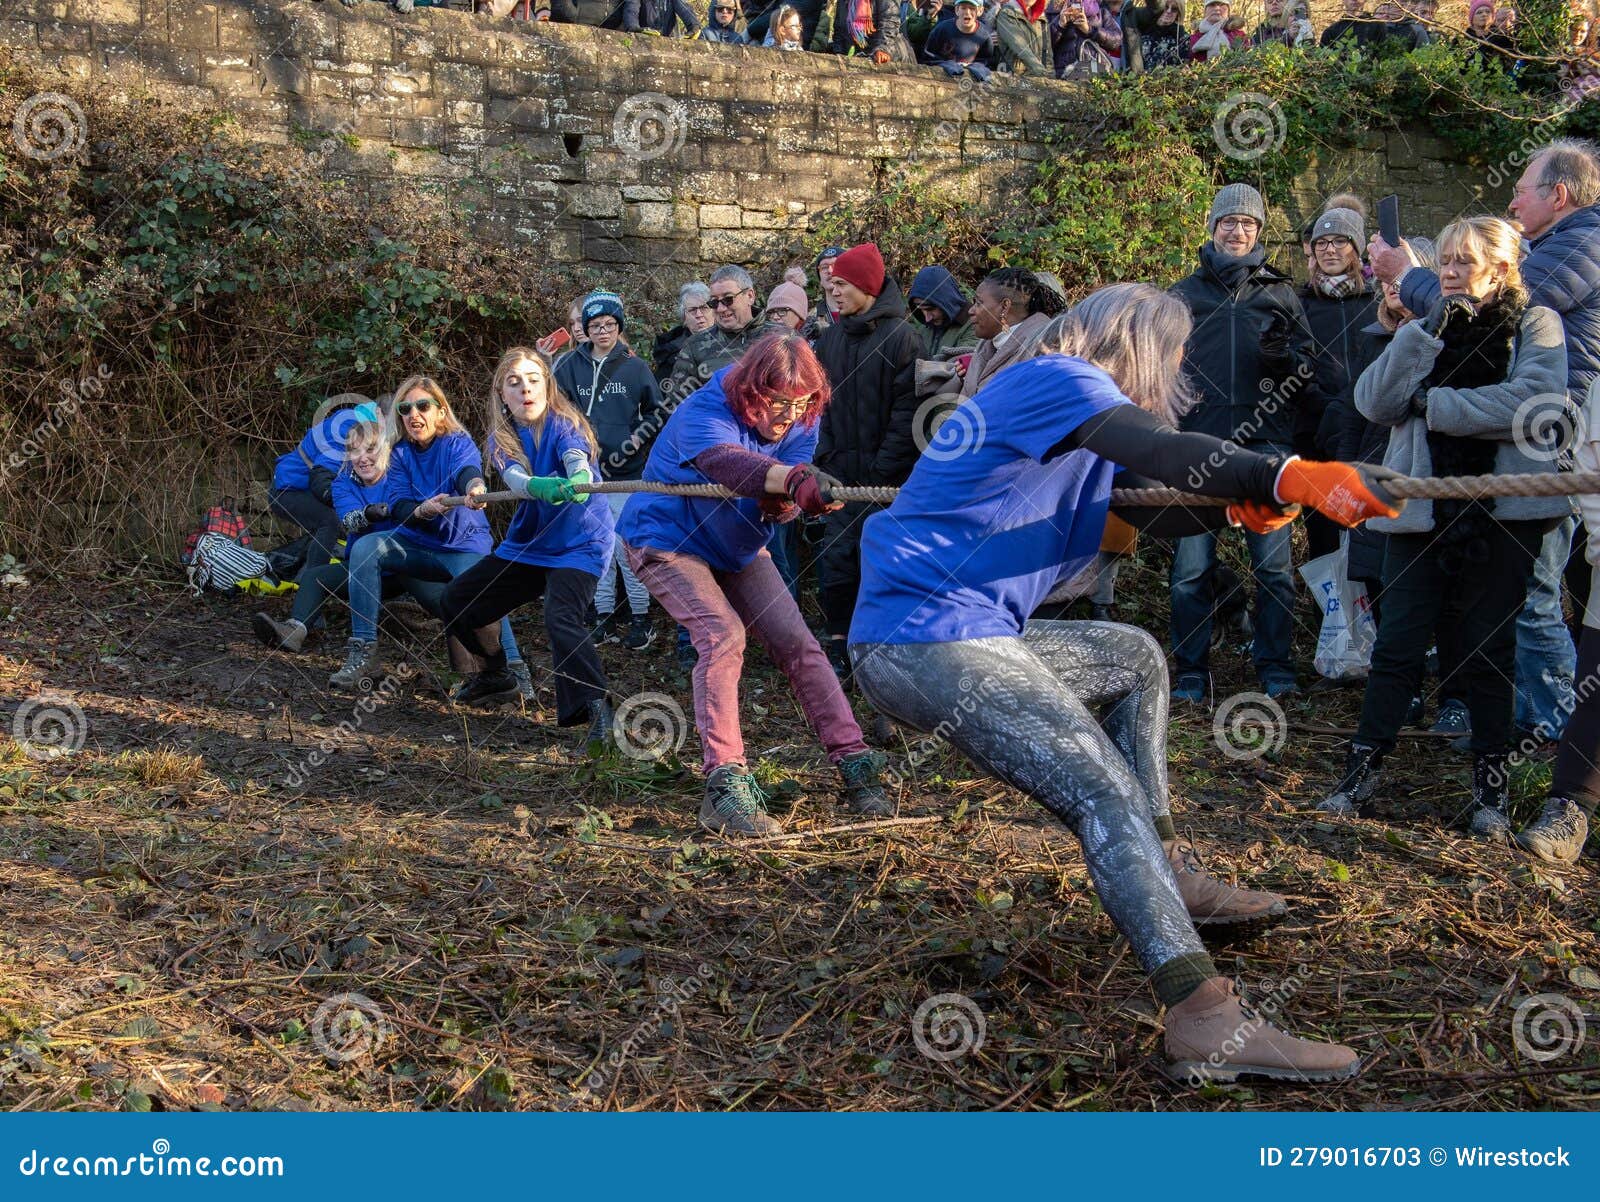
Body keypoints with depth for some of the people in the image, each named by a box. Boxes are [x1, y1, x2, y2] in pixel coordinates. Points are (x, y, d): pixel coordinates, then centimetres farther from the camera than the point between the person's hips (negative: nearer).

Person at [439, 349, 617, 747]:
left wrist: (579, 479, -64)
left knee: (560, 619, -32)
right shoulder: (500, 440, -3)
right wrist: (542, 487, -50)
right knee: (456, 602, 10)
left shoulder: (562, 426, -15)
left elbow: (576, 459, -38)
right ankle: (496, 673, 33)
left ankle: (598, 711, -35)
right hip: (527, 543, 7)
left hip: (578, 545, -7)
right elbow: (514, 479, -26)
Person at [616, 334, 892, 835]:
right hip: (665, 539, -6)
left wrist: (779, 504, -46)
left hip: (738, 548, 6)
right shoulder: (702, 414, -32)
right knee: (722, 634, -27)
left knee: (795, 641, -7)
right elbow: (724, 459, -55)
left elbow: (788, 495, -20)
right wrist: (795, 478, -74)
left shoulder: (799, 421, -11)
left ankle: (855, 765, -2)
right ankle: (725, 785, -28)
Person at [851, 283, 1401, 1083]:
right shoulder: (1054, 381, -9)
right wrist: (1289, 477, -37)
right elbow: (1158, 453, -26)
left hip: (964, 636, 11)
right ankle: (1205, 1021, -32)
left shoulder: (1083, 430, 22)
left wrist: (1241, 505, 11)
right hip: (925, 638, -11)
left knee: (1134, 658, 26)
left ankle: (1168, 875, 21)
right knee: (1106, 793, -22)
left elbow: (1148, 507, 28)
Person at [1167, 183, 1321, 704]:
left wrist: (1285, 357, -8)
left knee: (1274, 564, -1)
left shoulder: (1279, 293, 15)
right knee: (1191, 567, 0)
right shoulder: (1184, 294, 15)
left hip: (1265, 442, 0)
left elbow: (1310, 368, 14)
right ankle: (1191, 672, 9)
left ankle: (1276, 669, 9)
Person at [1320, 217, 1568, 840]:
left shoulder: (1535, 325, 3)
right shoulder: (1426, 329, 13)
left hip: (1505, 509, -2)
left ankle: (1491, 787, 14)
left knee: (1490, 648, 5)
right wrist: (1427, 332, -11)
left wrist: (1433, 404, -12)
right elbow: (1374, 402, -3)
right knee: (1397, 644, 1)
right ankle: (1364, 769, 8)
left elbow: (1531, 401, -17)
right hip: (1423, 504, 2)